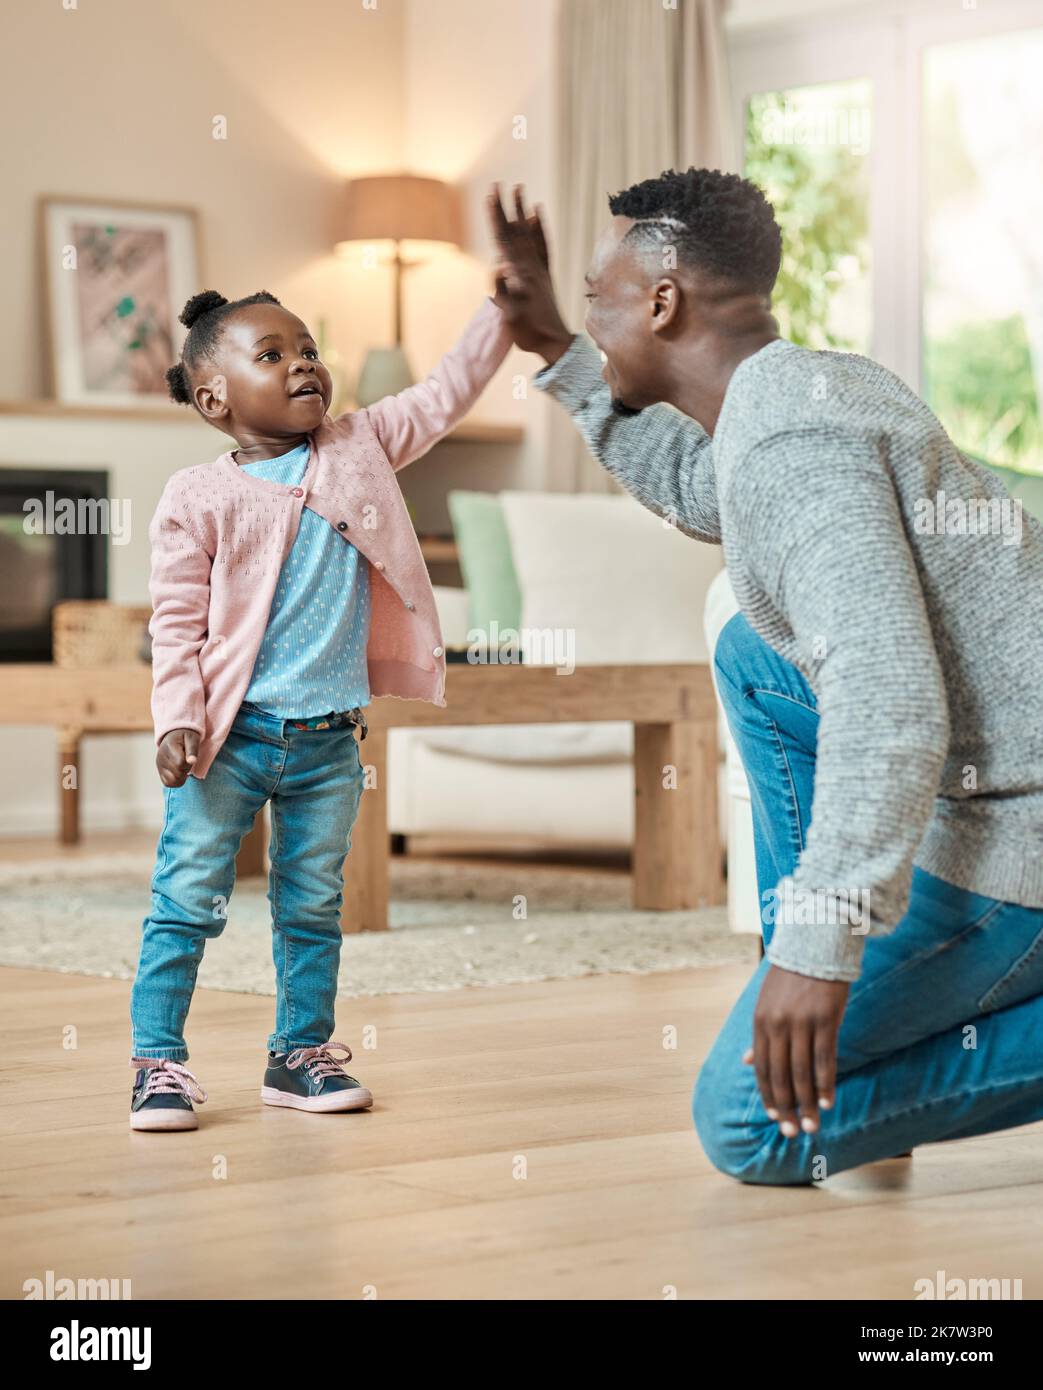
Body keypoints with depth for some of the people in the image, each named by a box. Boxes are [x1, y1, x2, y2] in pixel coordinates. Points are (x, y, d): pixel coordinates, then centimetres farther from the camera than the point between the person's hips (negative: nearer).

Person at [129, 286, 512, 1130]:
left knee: (314, 907, 13)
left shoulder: (360, 449, 7)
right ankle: (158, 1062, 5)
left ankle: (302, 1053, 24)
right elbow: (178, 622, -5)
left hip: (330, 741, 4)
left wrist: (505, 306, -1)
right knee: (187, 900, -2)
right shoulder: (198, 498, -6)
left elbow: (447, 393, 7)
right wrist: (178, 720, -14)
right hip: (231, 736, -4)